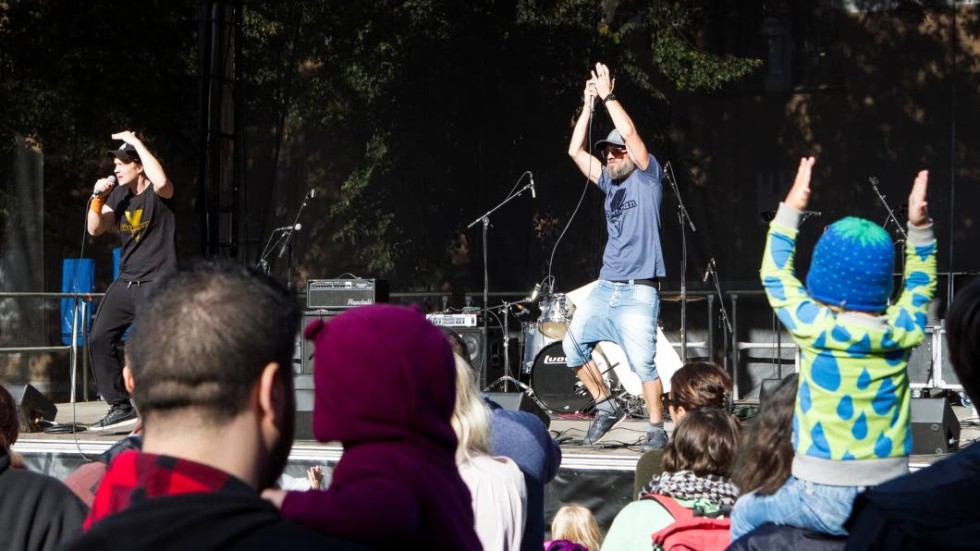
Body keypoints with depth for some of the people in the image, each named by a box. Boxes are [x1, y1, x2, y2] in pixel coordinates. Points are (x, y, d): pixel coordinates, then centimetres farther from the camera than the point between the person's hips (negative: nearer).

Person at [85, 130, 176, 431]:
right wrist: (98, 198, -8)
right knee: (99, 339, 7)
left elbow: (161, 181, -34)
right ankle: (120, 406, 17)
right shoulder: (118, 194, 10)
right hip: (126, 281, 8)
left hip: (157, 283, -8)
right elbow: (95, 229, 8)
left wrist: (136, 142, -26)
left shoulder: (158, 193, -10)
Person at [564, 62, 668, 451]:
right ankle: (606, 407, 16)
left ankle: (657, 429, -2)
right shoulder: (609, 183, 15)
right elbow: (575, 150, 9)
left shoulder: (647, 178, 0)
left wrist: (608, 96, -10)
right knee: (573, 345, 1)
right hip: (604, 287, 7)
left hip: (639, 292, -7)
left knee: (643, 362, -11)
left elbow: (630, 134, -14)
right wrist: (588, 105, 4)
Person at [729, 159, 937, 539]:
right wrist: (919, 225, 17)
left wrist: (791, 209, 11)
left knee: (746, 514, 21)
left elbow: (775, 275, 7)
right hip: (893, 501, 3)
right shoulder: (903, 331, -3)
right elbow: (920, 284, 20)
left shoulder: (814, 328, -12)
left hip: (827, 501, -3)